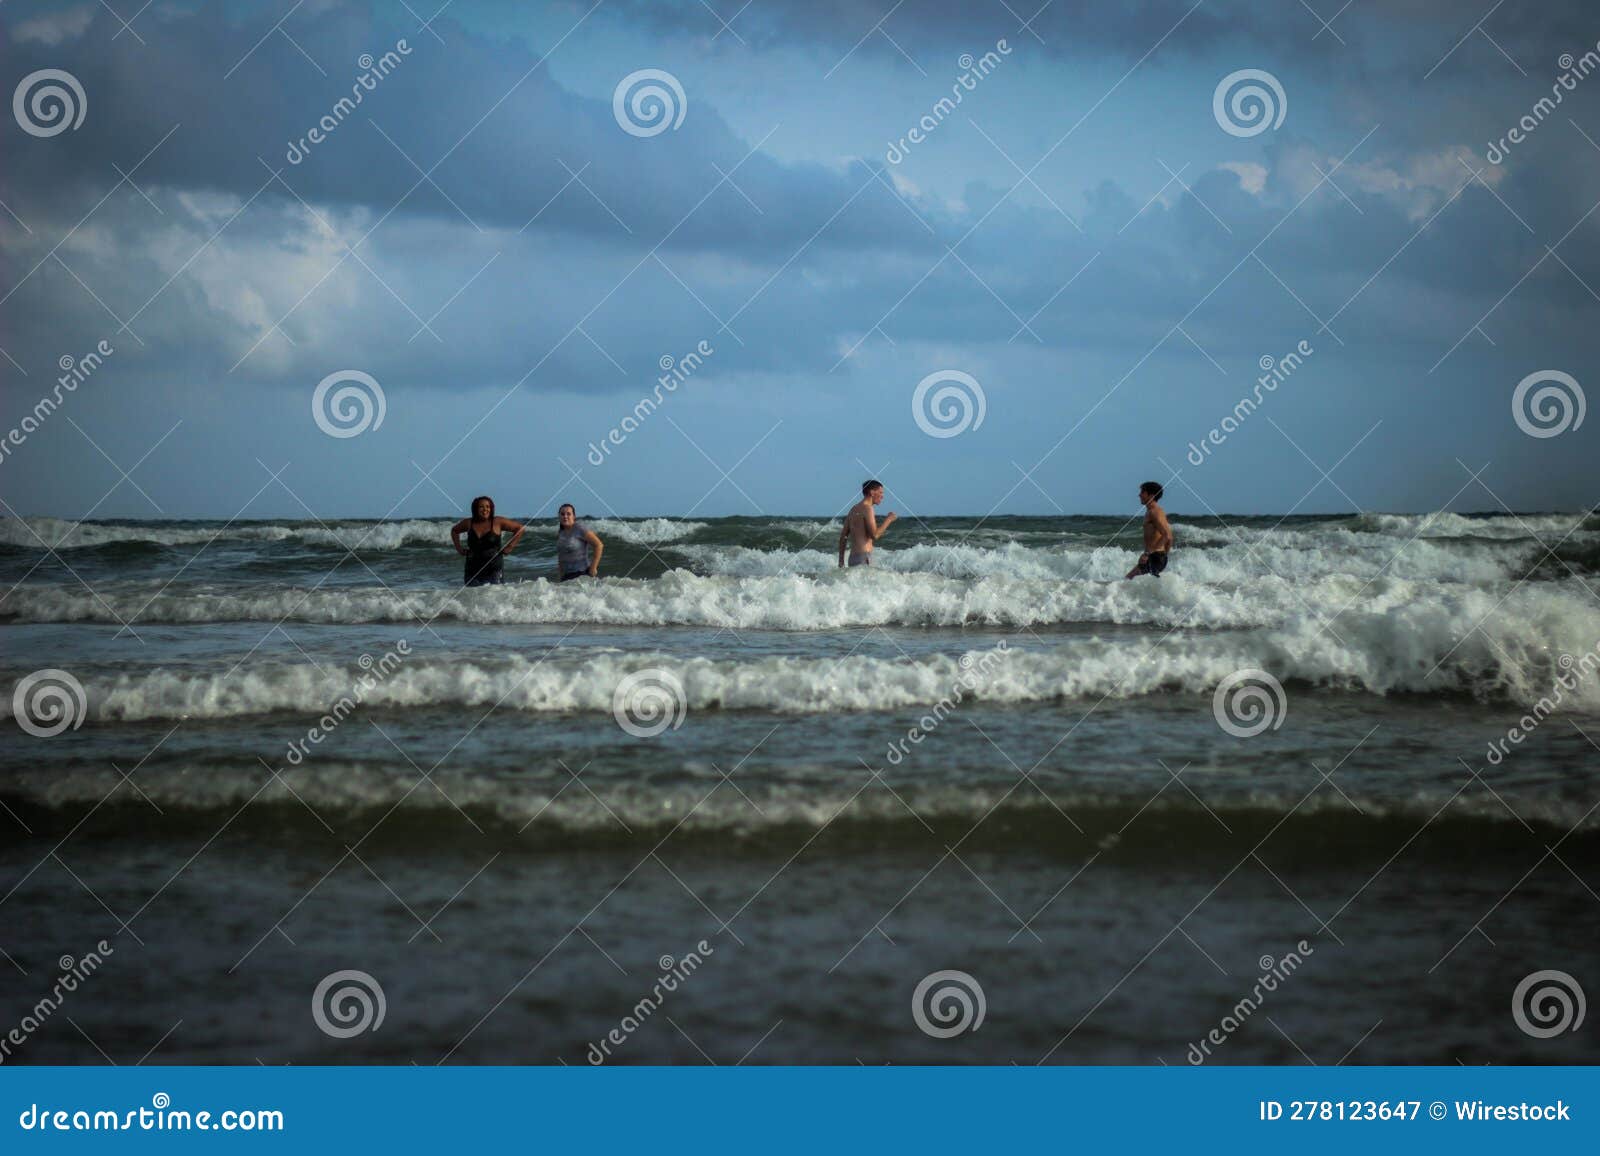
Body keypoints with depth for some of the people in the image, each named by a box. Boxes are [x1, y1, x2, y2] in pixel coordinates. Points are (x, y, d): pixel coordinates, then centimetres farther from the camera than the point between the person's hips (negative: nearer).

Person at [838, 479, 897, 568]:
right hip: (863, 557, -9)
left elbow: (843, 536, 17)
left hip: (853, 557, 9)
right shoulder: (867, 508, -10)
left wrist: (841, 561, 19)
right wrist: (888, 520, -5)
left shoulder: (854, 509, 16)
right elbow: (874, 535, -17)